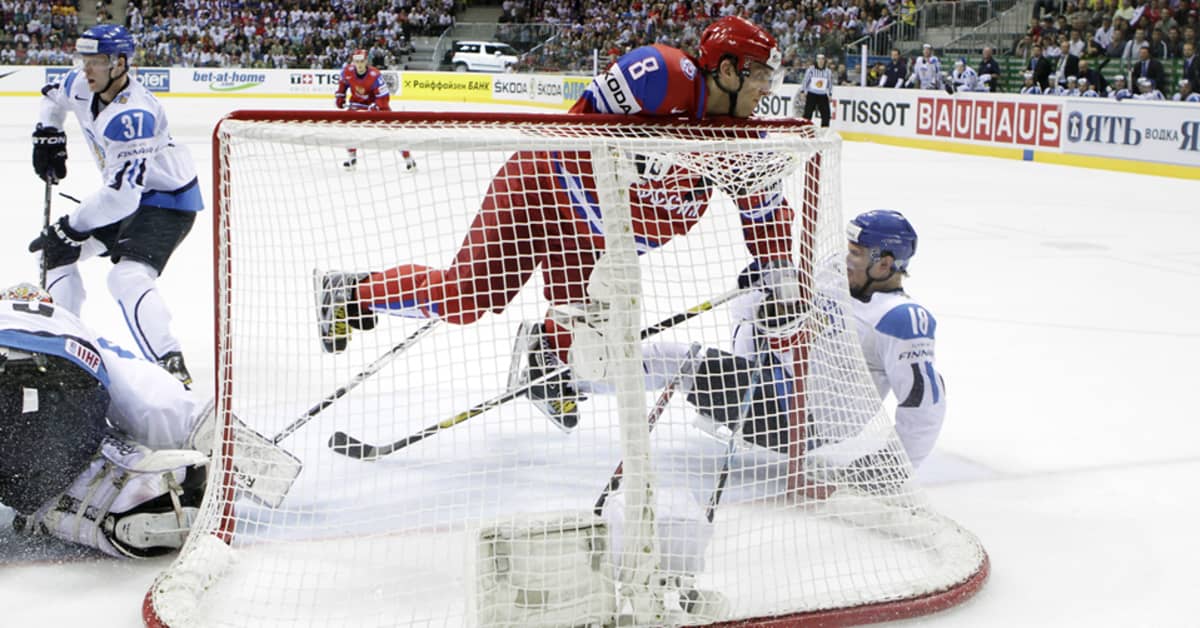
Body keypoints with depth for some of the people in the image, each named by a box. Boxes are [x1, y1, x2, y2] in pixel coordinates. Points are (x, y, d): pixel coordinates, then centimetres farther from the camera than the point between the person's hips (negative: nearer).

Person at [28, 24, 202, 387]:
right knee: (58, 250, 15)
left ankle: (171, 366, -33)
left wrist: (71, 227, -31)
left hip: (168, 198, -10)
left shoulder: (134, 116, -33)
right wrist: (47, 136, 9)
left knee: (128, 277, -29)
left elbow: (122, 194, -37)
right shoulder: (82, 86, -6)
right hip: (125, 193, 10)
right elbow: (55, 95, 22)